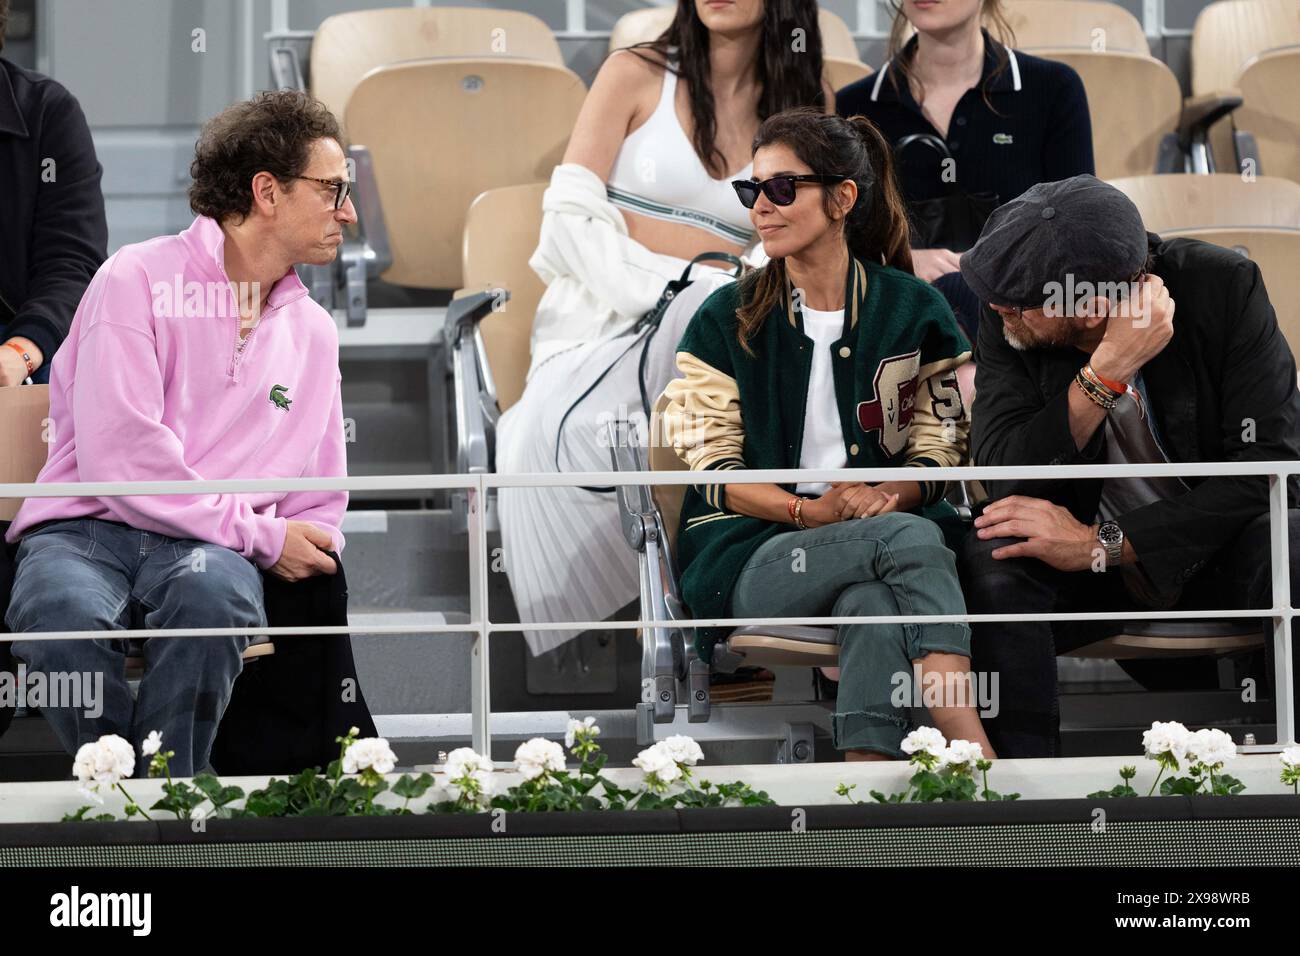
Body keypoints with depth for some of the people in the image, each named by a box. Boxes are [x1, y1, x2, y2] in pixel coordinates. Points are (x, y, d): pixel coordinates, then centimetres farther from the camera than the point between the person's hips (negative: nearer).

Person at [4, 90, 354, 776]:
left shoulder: (313, 331, 20)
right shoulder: (139, 280, 0)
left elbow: (320, 499, 28)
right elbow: (118, 459, -12)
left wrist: (305, 551, 3)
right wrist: (260, 534, -10)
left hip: (213, 551, 4)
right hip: (87, 532, -3)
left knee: (213, 592, -36)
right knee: (67, 613, -39)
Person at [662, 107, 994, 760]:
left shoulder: (913, 310, 10)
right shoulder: (728, 319, 8)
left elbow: (939, 450, 8)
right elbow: (713, 468, 2)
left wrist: (887, 496, -16)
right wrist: (810, 511, -16)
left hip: (883, 529, 1)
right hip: (753, 554, -1)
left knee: (872, 602, -39)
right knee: (909, 541, -35)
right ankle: (980, 763, -48)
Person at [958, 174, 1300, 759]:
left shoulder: (1225, 288, -17)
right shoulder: (1004, 318, -12)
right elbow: (1002, 477, -21)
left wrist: (1101, 546, -25)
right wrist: (1109, 369, -34)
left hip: (1214, 553, -2)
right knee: (992, 557, -29)